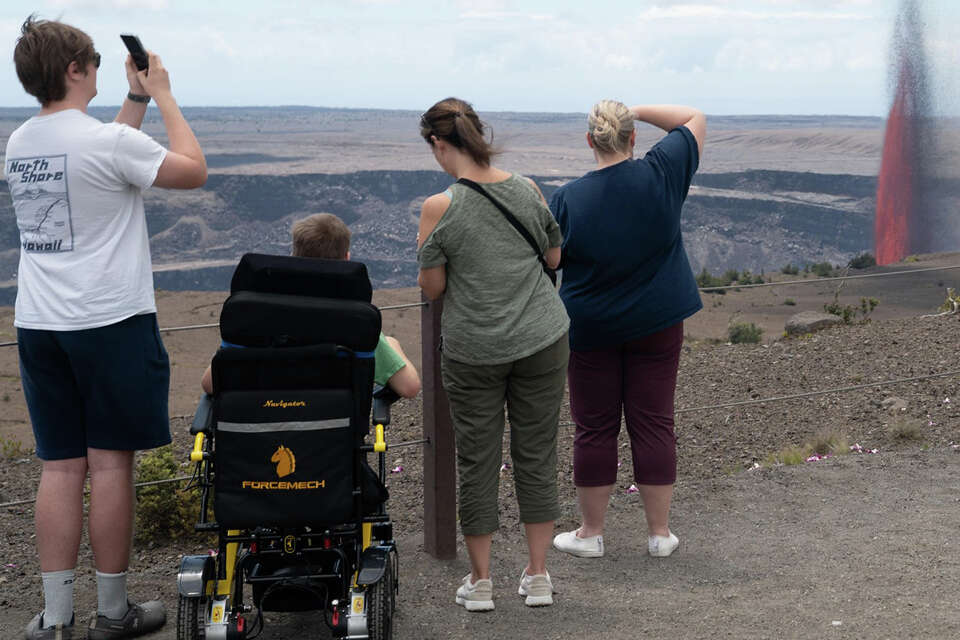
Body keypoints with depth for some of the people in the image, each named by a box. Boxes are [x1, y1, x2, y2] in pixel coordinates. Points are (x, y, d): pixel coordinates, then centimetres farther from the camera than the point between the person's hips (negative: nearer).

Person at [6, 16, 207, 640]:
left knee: (60, 466, 9)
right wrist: (161, 94, 4)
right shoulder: (107, 139, -15)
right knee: (110, 463, 2)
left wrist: (135, 99, 25)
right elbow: (194, 170, -4)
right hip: (110, 323, -6)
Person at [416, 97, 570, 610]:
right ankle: (537, 576, 19)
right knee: (537, 454, 11)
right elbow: (554, 257, 10)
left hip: (473, 350, -3)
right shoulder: (528, 190, -1)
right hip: (542, 341, 3)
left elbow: (432, 288, -8)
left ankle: (480, 581, 18)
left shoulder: (439, 208, -13)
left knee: (477, 459, 9)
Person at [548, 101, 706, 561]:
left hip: (590, 328, -1)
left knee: (594, 428, 7)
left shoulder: (567, 200, -12)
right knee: (654, 424, 7)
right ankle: (659, 532, 14)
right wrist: (637, 111, 4)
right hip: (656, 322, 1)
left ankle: (591, 532, 16)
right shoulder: (661, 175, -10)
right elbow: (695, 119, 6)